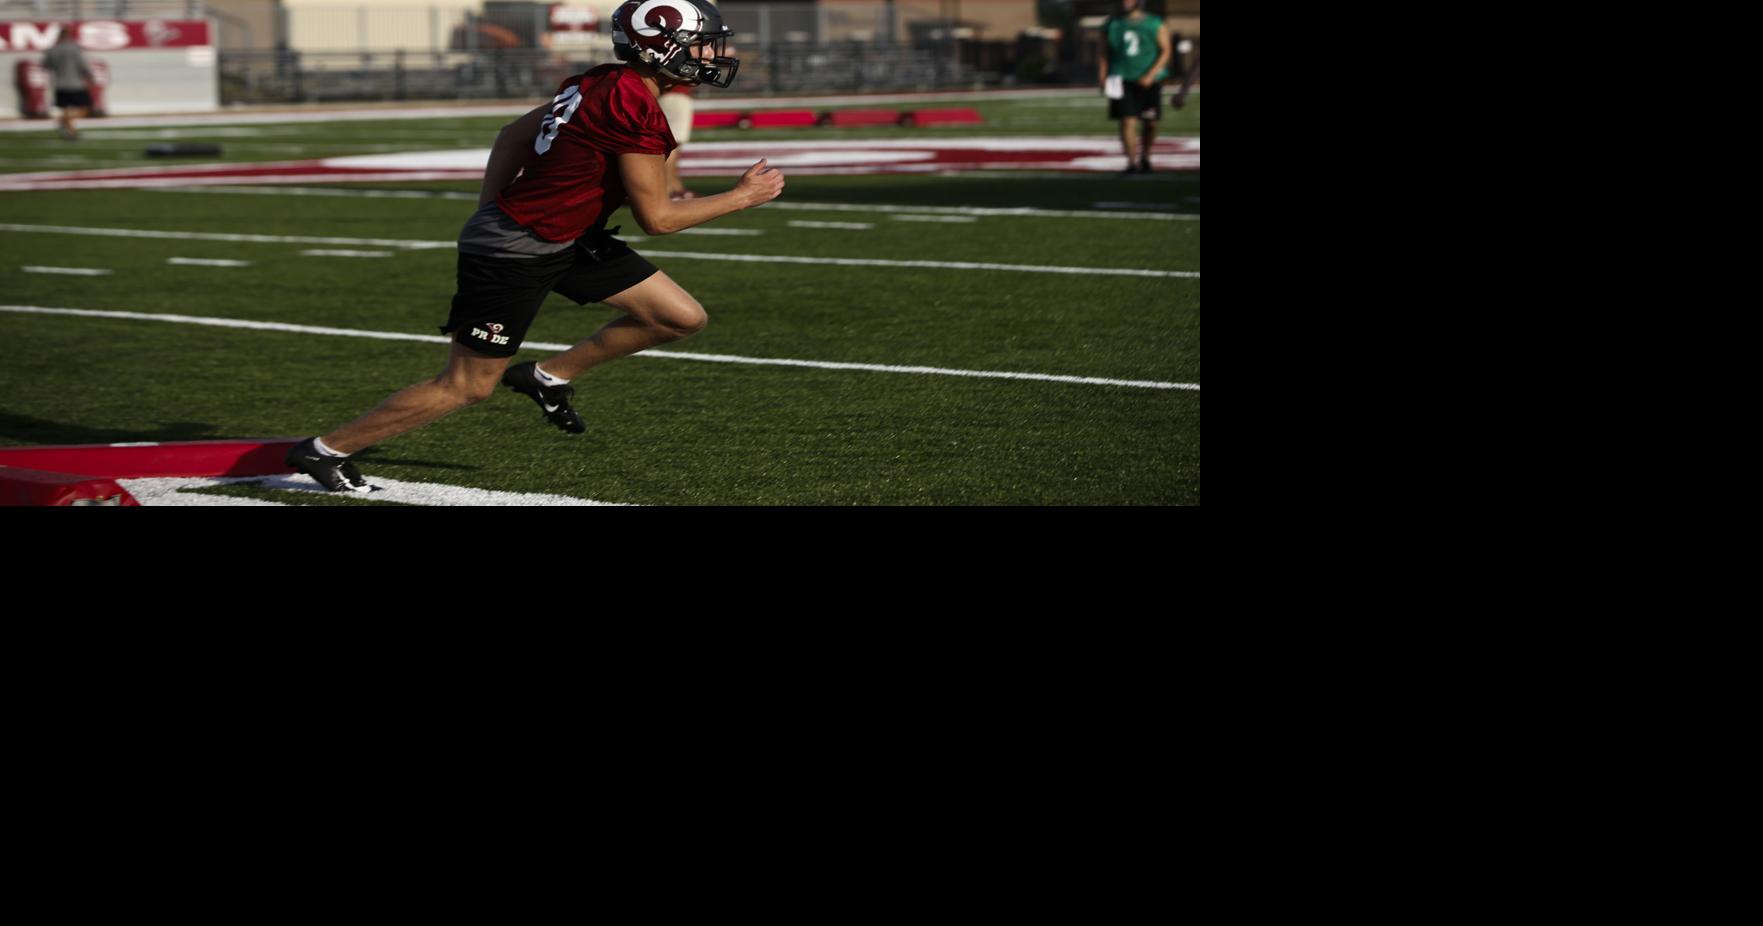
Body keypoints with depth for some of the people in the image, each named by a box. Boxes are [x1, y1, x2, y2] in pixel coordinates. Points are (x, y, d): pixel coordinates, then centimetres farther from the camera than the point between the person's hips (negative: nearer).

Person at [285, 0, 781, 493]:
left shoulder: (600, 84, 5)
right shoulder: (637, 110, -24)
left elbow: (513, 137, 14)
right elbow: (655, 218, -18)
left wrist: (490, 215, 17)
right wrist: (743, 197, -9)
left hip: (566, 240, 10)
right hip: (516, 255, -10)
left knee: (682, 318, 5)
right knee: (467, 387, 2)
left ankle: (549, 377, 20)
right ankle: (325, 450, 15)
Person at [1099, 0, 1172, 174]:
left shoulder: (1155, 24, 0)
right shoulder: (1112, 25, 6)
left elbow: (1165, 51, -3)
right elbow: (1105, 54, 10)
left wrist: (1151, 76, -14)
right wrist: (1103, 78, -2)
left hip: (1149, 81, 0)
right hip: (1122, 81, 0)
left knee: (1150, 123, 9)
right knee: (1128, 121, -12)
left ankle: (1145, 157, 31)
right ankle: (1132, 163, -12)